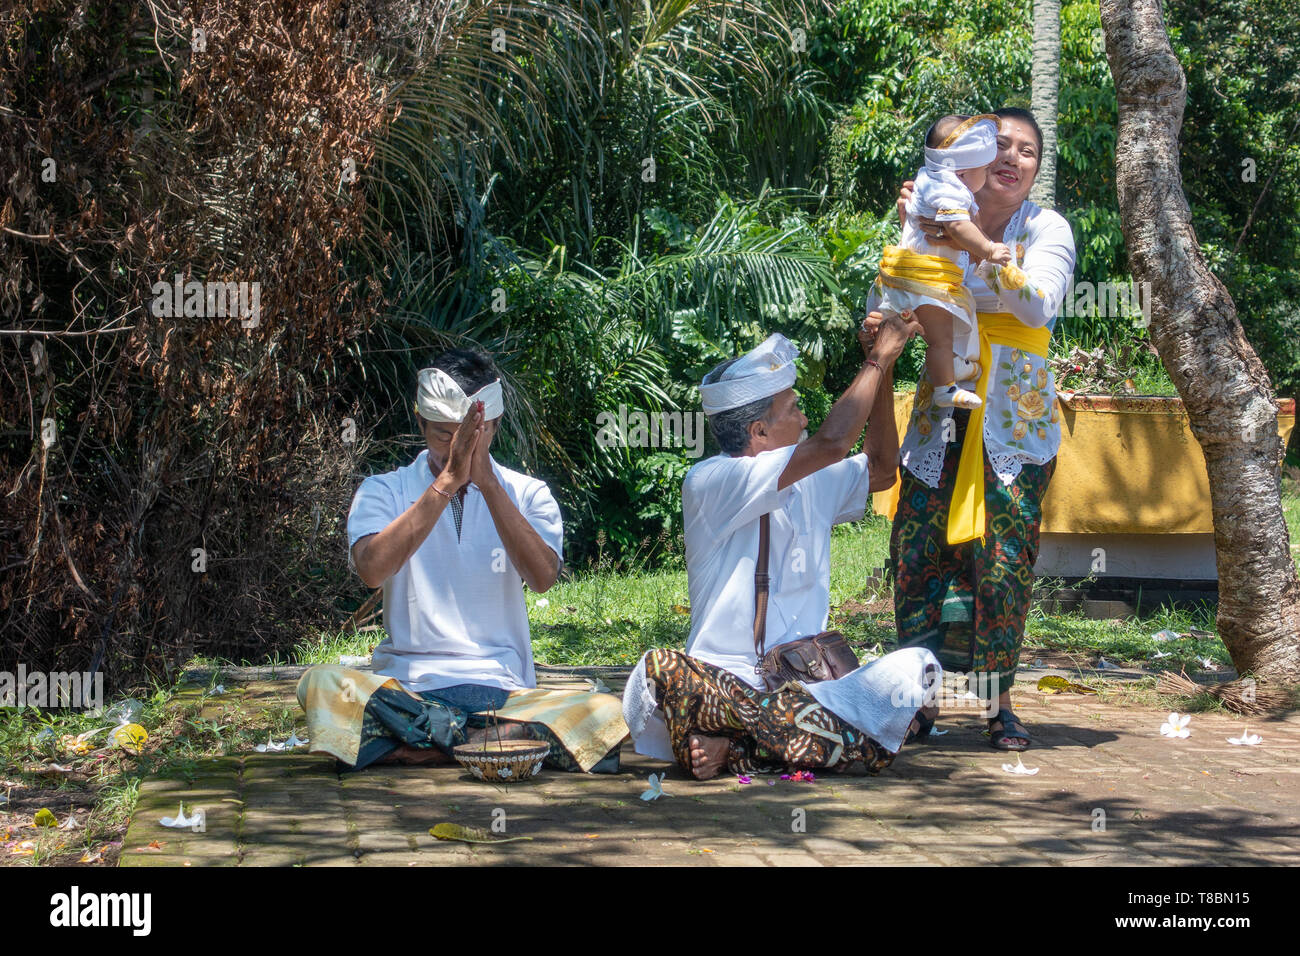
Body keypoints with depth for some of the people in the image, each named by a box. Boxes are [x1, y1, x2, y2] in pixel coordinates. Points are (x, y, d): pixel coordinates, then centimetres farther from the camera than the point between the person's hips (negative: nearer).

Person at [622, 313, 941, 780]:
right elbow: (832, 442, -16)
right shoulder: (707, 483, -9)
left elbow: (880, 469, 30)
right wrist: (878, 359, -5)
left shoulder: (809, 483, 15)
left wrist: (882, 371, 19)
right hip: (725, 679, -6)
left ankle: (735, 749, -28)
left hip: (806, 683, 6)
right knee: (659, 670, -37)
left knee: (915, 667, -23)